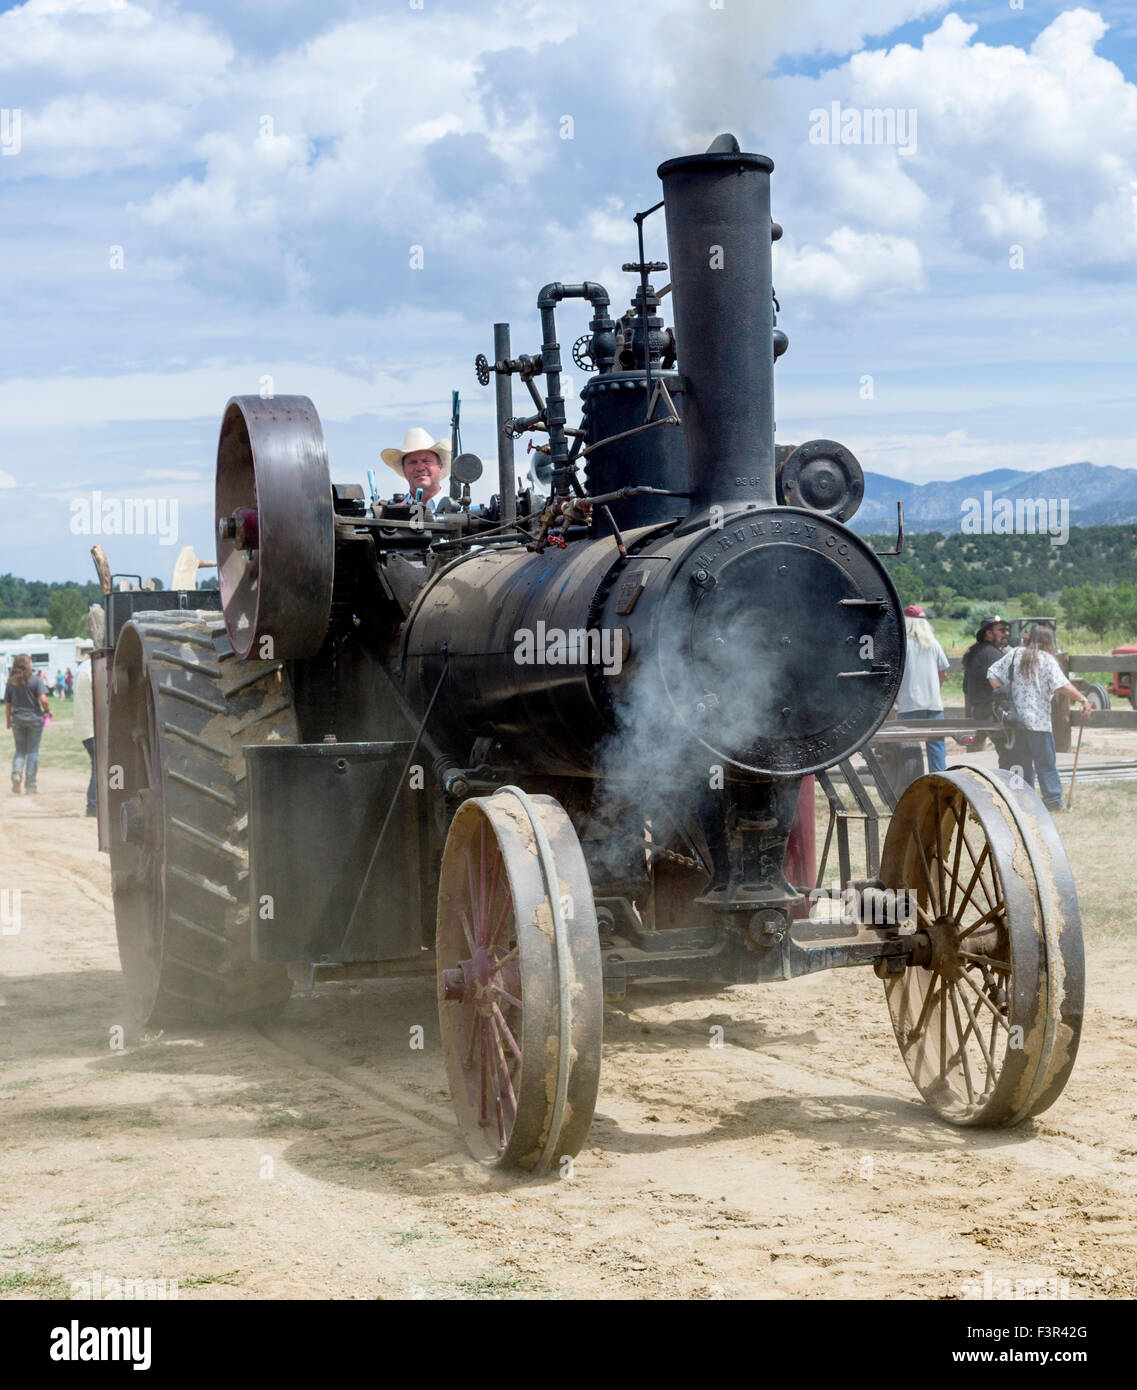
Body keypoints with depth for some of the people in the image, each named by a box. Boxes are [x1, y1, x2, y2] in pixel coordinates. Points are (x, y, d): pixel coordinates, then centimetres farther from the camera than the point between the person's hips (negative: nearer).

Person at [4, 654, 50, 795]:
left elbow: (7, 704, 7)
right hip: (34, 719, -3)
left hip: (17, 720, 3)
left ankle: (16, 774, -11)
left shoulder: (11, 682, 2)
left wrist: (8, 721, 18)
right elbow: (43, 699, -18)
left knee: (20, 751, 15)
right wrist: (47, 710, 1)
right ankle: (31, 786, 7)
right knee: (33, 752, 5)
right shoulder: (37, 680, -9)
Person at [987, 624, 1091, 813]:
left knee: (1022, 761, 13)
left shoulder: (1014, 654, 8)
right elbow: (1063, 686, -16)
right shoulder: (1047, 660, -6)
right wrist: (1083, 700, -12)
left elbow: (993, 674, 9)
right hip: (1038, 719, -5)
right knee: (1046, 762, 1)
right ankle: (1053, 800, 0)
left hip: (1016, 717, 5)